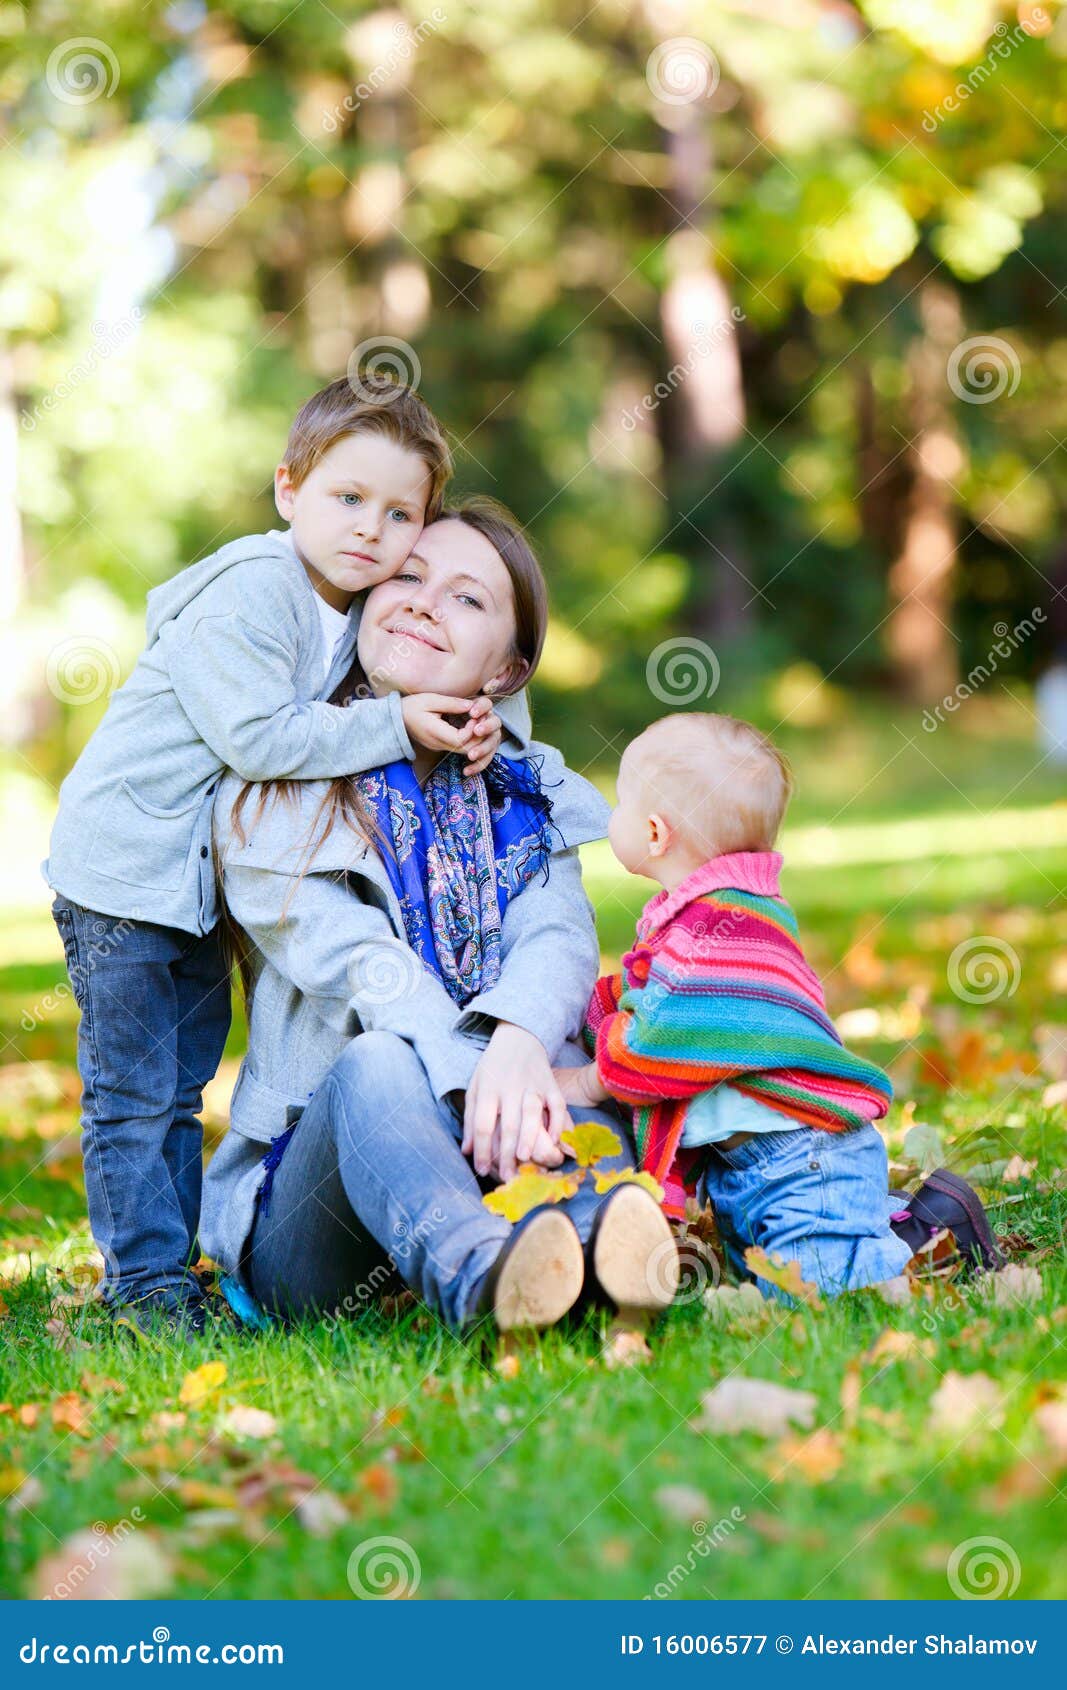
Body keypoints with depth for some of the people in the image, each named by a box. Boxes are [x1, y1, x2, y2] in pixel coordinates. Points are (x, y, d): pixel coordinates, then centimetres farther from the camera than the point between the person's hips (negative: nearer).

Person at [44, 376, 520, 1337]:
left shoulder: (356, 607, 4)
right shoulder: (248, 592, -22)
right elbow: (257, 740, -28)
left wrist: (470, 719, -7)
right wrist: (395, 726, -24)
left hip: (204, 874, 9)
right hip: (124, 865, -8)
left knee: (182, 1084, 16)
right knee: (131, 1094, -2)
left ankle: (178, 1261, 24)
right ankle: (144, 1279, 5)